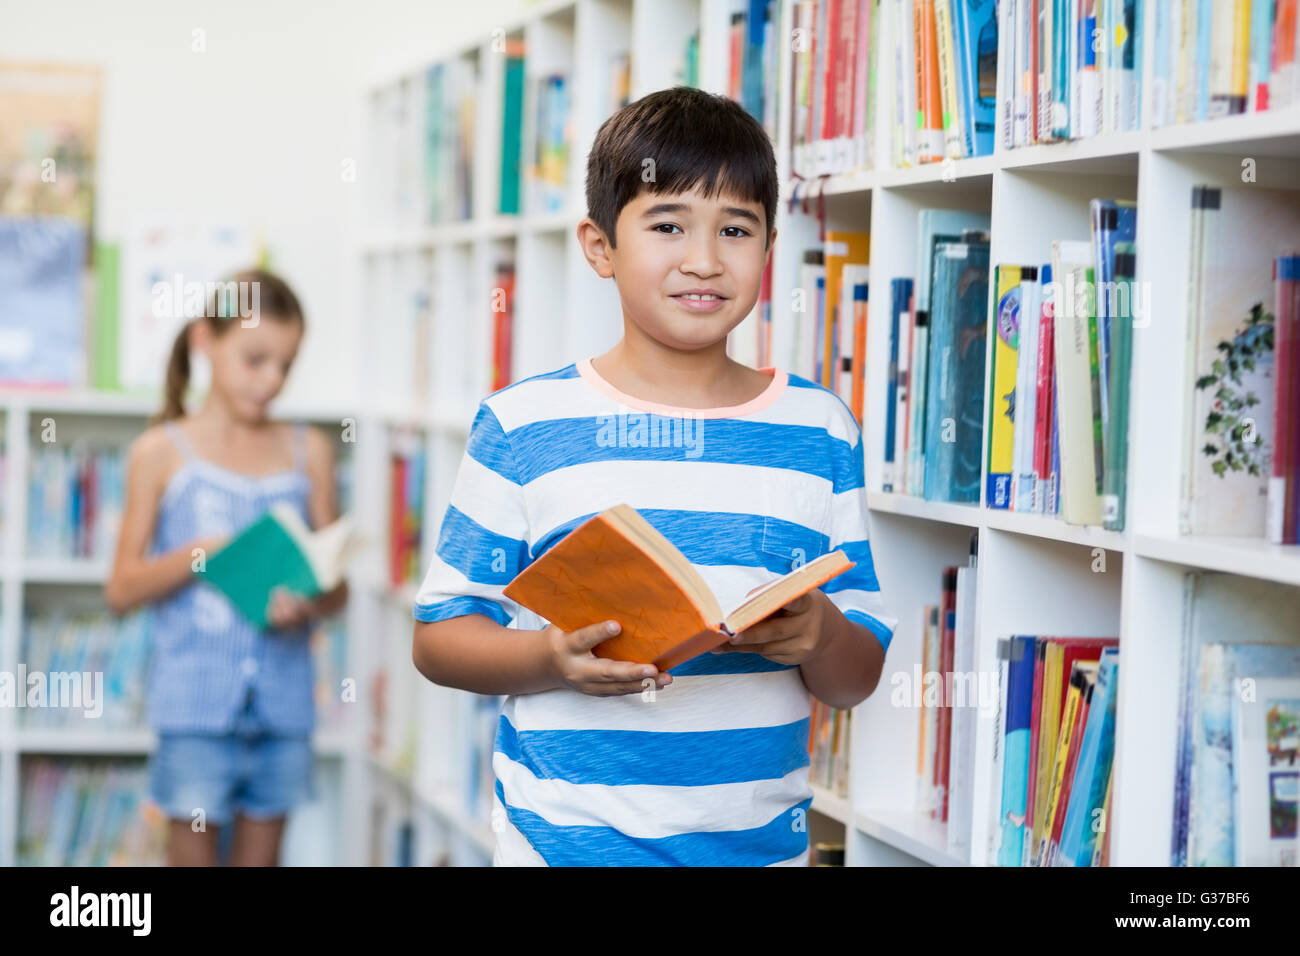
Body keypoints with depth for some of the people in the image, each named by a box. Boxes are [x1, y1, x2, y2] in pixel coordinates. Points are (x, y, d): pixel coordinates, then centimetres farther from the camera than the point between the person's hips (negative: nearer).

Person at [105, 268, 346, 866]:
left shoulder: (309, 452, 8)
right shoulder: (162, 453, 1)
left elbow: (337, 589, 8)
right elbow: (121, 590, -1)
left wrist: (309, 602, -15)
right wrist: (196, 558, -17)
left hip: (281, 700, 3)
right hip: (195, 699, -3)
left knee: (261, 855, 9)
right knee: (192, 852, 1)